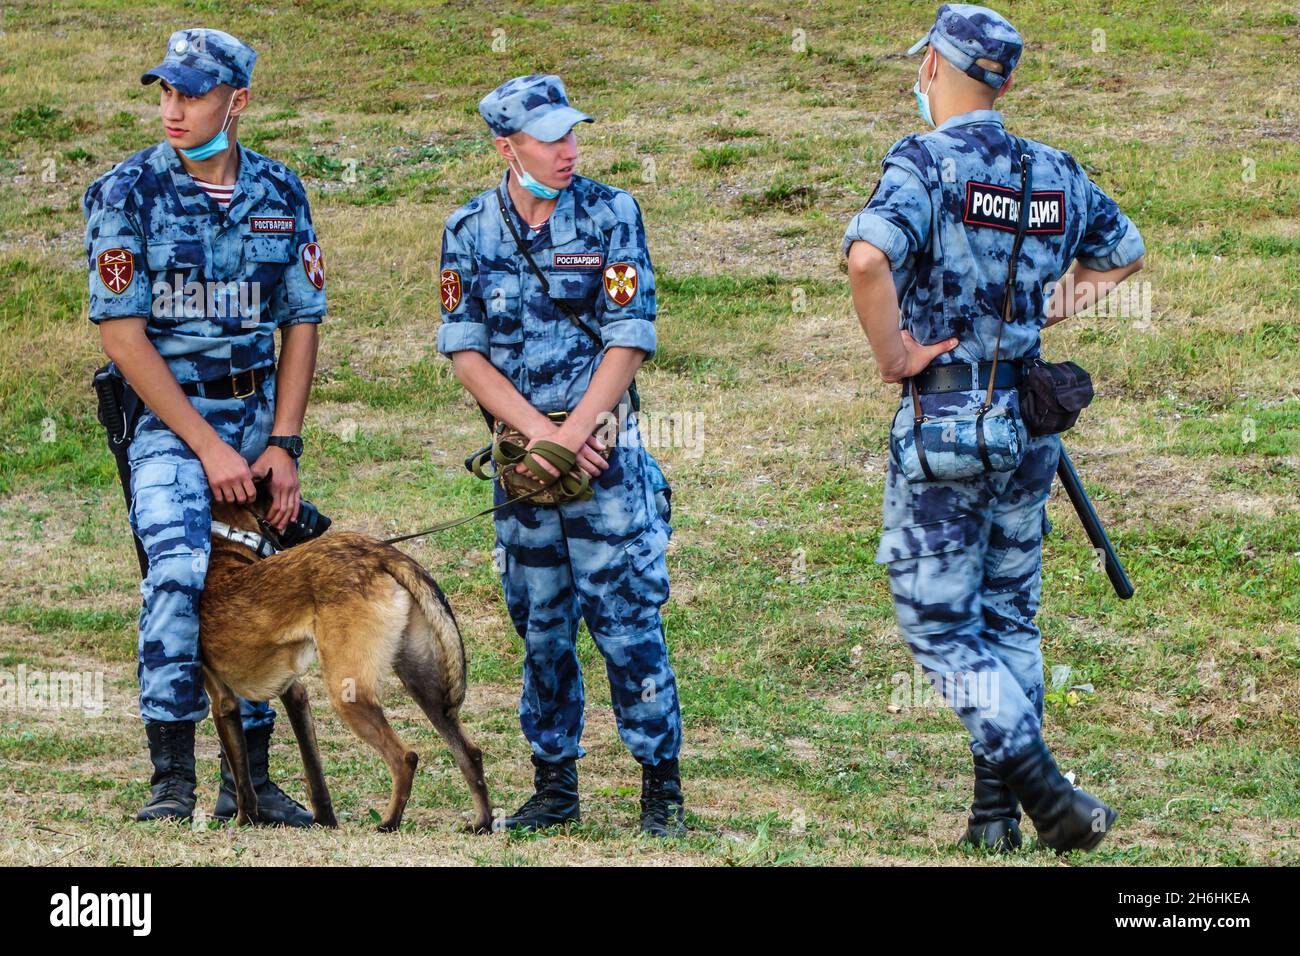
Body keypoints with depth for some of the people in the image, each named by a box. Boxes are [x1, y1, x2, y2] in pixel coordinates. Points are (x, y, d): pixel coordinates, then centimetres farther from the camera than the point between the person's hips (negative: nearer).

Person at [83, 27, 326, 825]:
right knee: (179, 572, -23)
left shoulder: (281, 195, 3)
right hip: (166, 414, -4)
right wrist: (208, 447, -16)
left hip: (258, 414, 4)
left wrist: (283, 446, -3)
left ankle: (248, 780, 18)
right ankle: (172, 777, -20)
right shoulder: (126, 193, -9)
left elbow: (302, 324, 7)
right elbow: (122, 334, -12)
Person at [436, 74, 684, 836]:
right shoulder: (470, 231, 4)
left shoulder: (612, 216, -3)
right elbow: (465, 350, 2)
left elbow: (629, 342, -6)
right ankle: (555, 784, 17)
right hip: (520, 449, 3)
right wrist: (535, 431, -10)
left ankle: (662, 783, 1)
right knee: (541, 625, 8)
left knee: (627, 617, -6)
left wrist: (571, 435, -13)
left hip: (606, 447, -3)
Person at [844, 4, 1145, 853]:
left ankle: (1046, 792, -12)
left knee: (937, 624, 0)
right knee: (1009, 619, 16)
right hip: (1028, 421, 6)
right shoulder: (1054, 173, 6)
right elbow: (1126, 254, 23)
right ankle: (997, 812, 17)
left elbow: (868, 259, -32)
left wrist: (893, 358, -18)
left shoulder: (926, 164, -13)